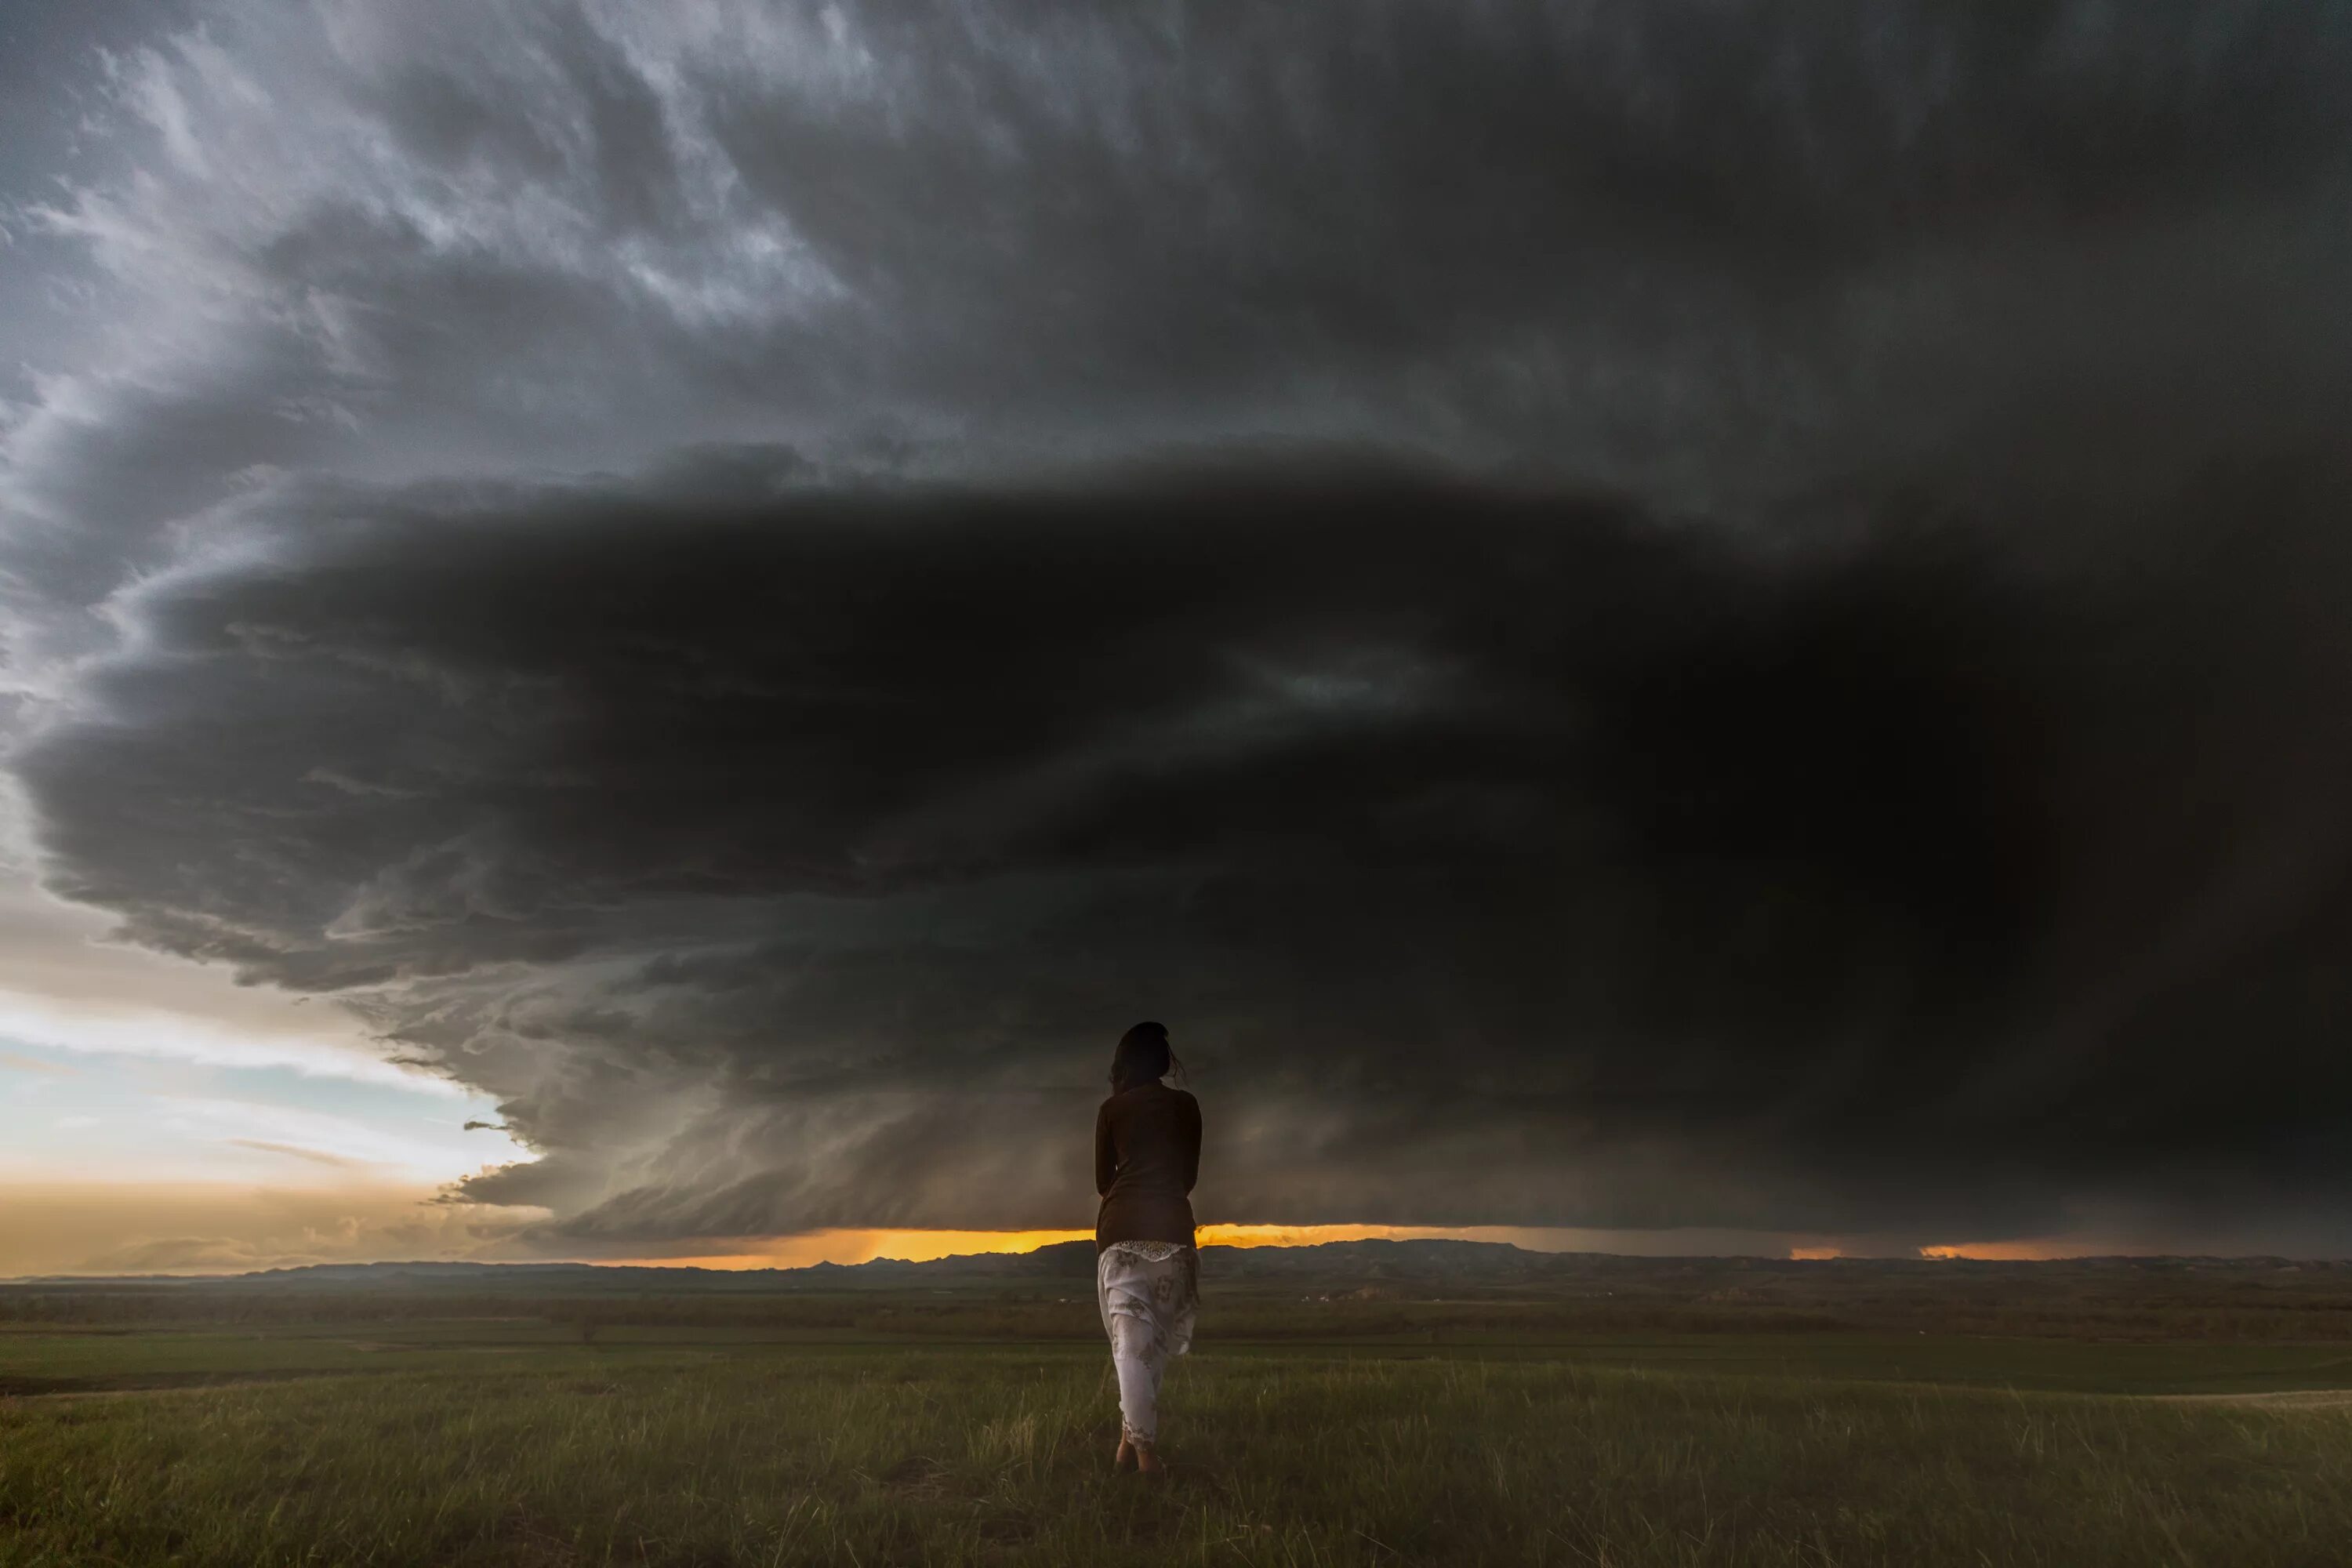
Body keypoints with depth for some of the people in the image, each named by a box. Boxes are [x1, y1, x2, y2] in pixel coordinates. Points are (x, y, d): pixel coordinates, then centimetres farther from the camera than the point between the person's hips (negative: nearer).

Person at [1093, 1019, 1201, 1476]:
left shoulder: (1112, 1109, 7)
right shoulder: (1187, 1106, 9)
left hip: (1121, 1226, -1)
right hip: (1172, 1225, 1)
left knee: (1130, 1336, -4)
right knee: (1158, 1336, 12)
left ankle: (1141, 1444, -13)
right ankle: (1133, 1433, 12)